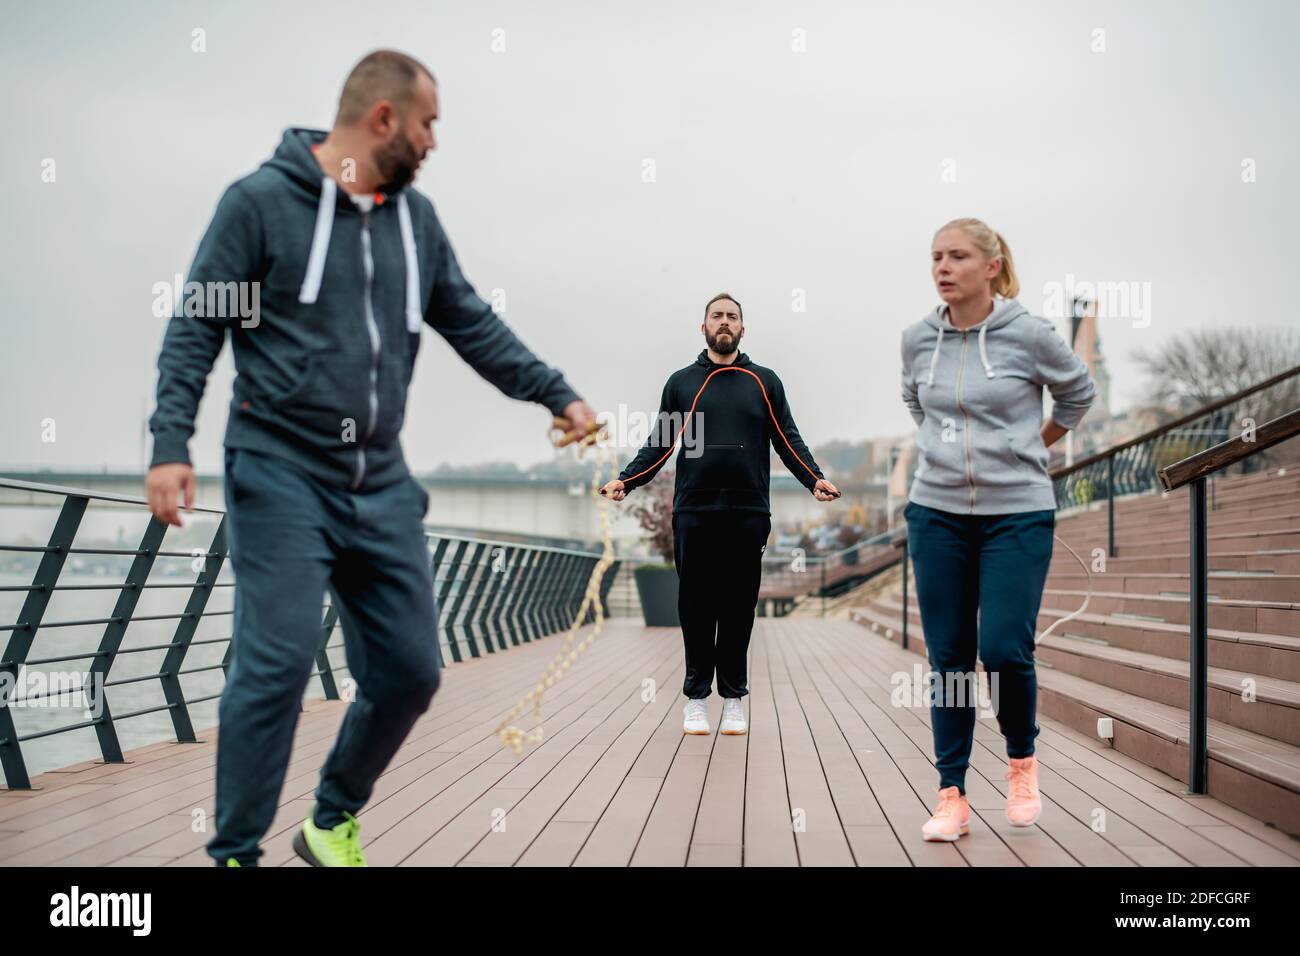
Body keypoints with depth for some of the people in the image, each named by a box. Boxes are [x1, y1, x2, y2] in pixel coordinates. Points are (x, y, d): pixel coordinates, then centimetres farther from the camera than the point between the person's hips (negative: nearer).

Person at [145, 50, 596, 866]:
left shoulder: (416, 217, 12)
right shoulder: (261, 201, -5)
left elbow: (474, 326, 18)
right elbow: (195, 328, -5)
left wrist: (558, 395, 12)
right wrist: (171, 445, -16)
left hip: (381, 487, 6)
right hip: (280, 476, -6)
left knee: (411, 670, 7)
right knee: (278, 662, -12)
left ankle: (334, 822, 28)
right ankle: (235, 853, 2)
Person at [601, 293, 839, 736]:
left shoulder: (764, 382, 11)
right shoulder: (682, 382, 11)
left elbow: (788, 441, 7)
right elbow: (659, 443, 10)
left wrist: (815, 479, -9)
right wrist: (626, 480, -4)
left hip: (748, 513, 0)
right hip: (693, 512, 0)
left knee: (738, 608, 4)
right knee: (696, 607, 3)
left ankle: (734, 697, 13)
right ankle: (696, 695, 12)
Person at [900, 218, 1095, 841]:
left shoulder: (1028, 335, -8)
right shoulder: (918, 340, 1)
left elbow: (1077, 393, 11)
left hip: (1018, 514, -3)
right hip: (936, 512, 3)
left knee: (1005, 650, -10)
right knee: (948, 659, 3)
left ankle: (1021, 760, 19)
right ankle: (952, 796, 11)